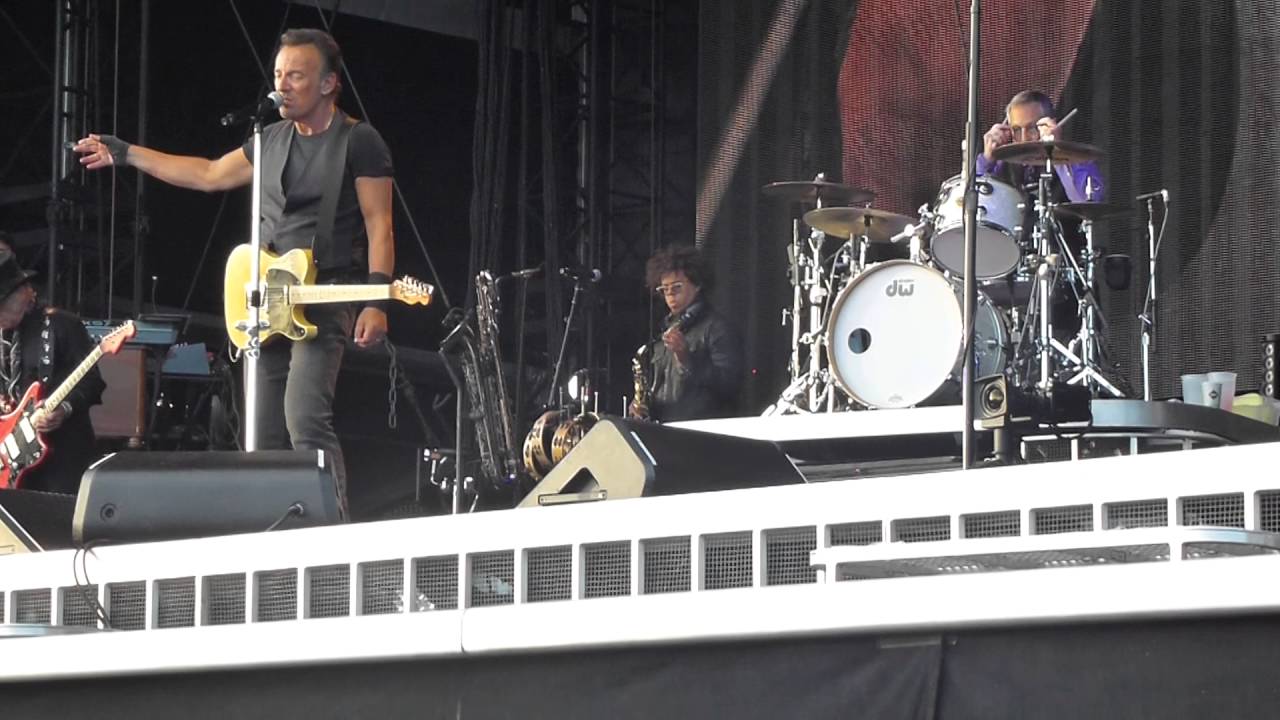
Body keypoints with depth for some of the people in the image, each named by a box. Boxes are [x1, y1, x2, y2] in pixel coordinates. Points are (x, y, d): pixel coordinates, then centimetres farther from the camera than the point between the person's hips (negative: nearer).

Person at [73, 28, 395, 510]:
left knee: (305, 420, -24)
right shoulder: (273, 139, 16)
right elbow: (209, 175, 25)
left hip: (325, 300, -8)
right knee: (266, 438, 6)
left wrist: (376, 301, -19)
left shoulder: (359, 142, -5)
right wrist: (125, 154, 24)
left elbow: (379, 225, -9)